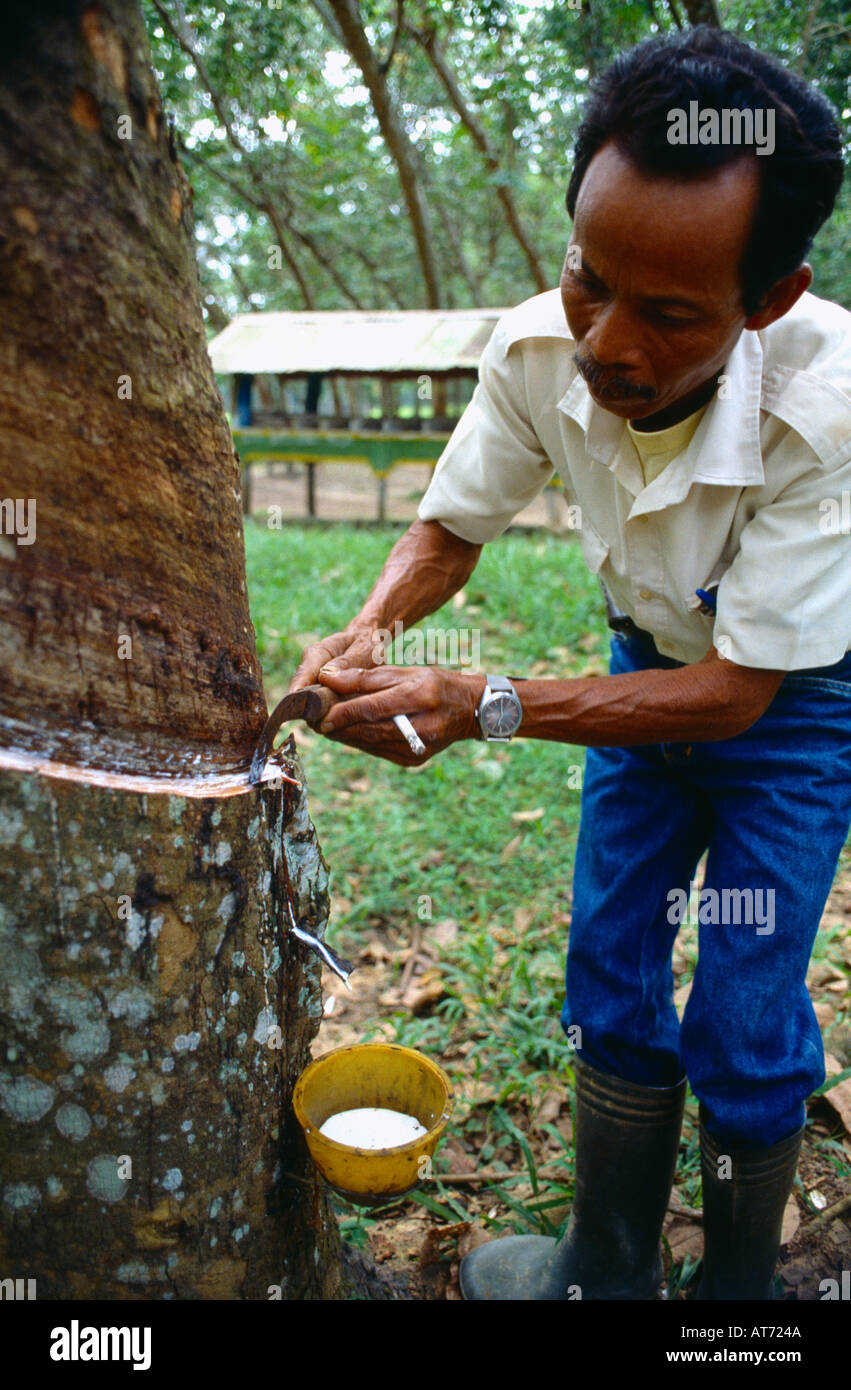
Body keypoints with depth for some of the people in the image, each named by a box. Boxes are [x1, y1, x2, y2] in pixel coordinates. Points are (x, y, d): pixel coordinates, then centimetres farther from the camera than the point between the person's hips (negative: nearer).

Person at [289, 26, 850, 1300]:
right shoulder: (539, 351, -23)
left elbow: (737, 693, -30)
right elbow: (450, 530, -6)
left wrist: (481, 707, -36)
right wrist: (369, 636, -27)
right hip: (652, 664, 4)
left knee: (743, 1027, -4)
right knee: (609, 972, 7)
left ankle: (738, 1291, 24)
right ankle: (606, 1271, 29)